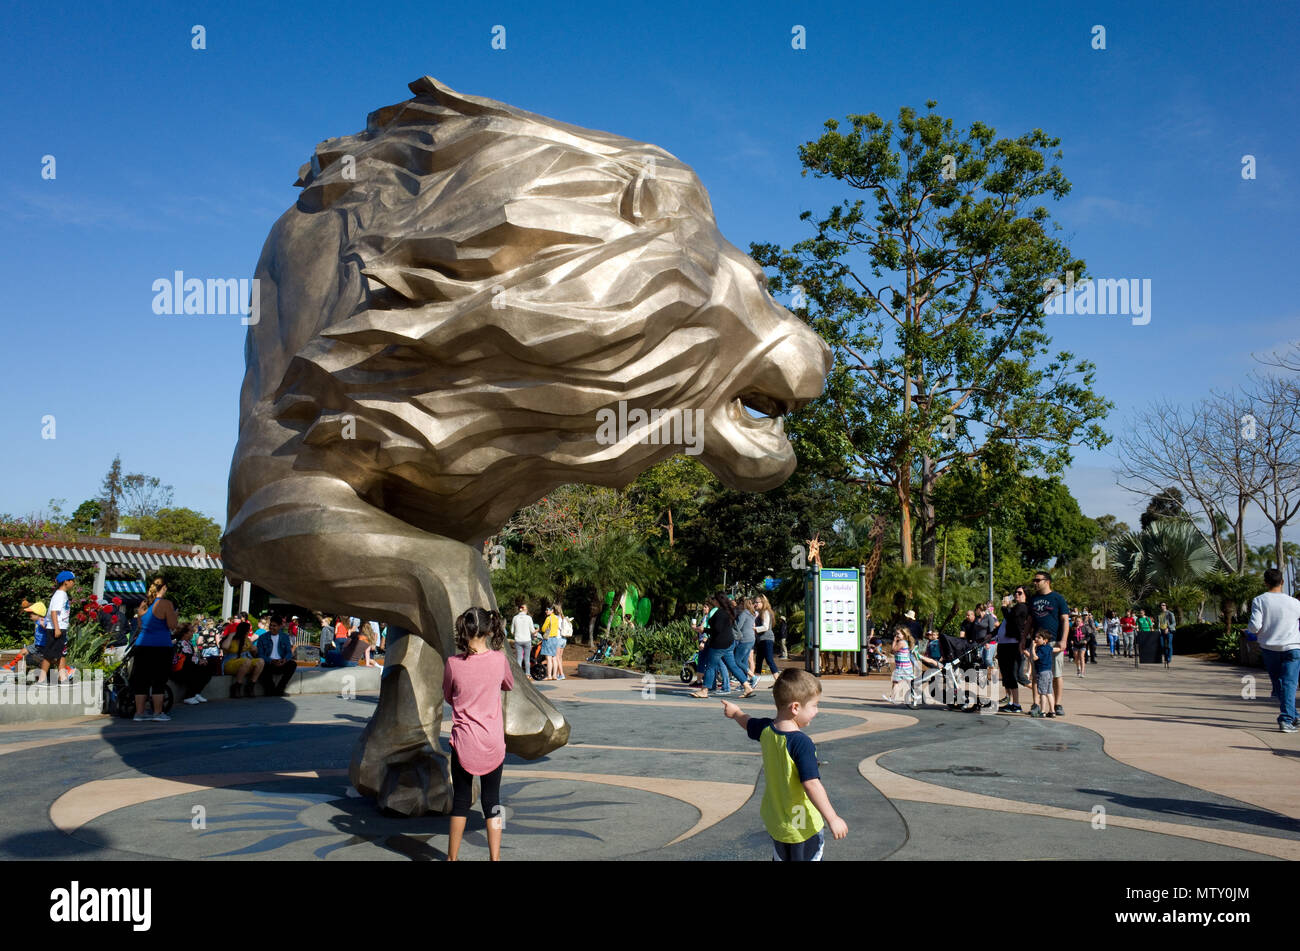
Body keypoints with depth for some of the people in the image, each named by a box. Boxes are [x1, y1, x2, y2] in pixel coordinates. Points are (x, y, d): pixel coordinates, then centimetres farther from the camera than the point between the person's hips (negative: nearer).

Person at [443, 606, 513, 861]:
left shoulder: (453, 663, -10)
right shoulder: (499, 660, -8)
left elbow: (448, 696, 7)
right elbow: (509, 685, 13)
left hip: (463, 741, 0)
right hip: (493, 743, 1)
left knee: (460, 799, 12)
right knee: (492, 801, 10)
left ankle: (452, 857, 22)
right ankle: (495, 856, 12)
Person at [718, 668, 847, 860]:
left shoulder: (765, 729, -4)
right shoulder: (802, 743, -28)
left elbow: (748, 722, 18)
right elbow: (811, 784, -33)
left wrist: (735, 711, 40)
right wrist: (832, 818, -28)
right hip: (802, 827, -7)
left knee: (780, 857, 23)